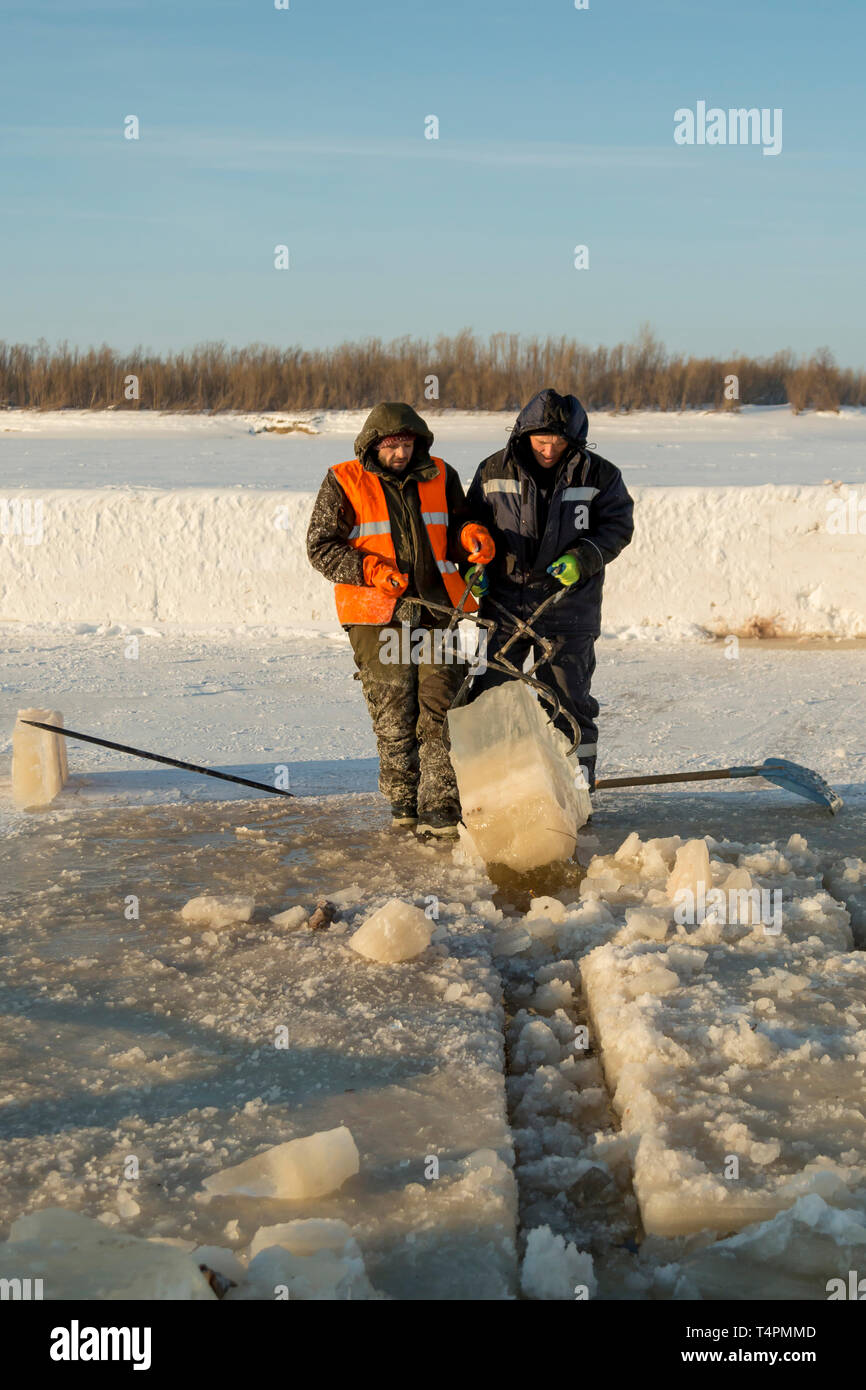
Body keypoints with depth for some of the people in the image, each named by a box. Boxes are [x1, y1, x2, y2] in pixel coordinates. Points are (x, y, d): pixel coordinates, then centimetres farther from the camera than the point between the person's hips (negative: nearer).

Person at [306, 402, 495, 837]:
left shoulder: (439, 476, 9)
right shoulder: (343, 484, -2)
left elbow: (457, 523, 22)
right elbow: (321, 545, -3)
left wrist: (470, 536, -4)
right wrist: (372, 570, -17)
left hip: (435, 610, 3)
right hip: (377, 615, -2)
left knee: (441, 709, -5)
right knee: (394, 716, 2)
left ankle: (438, 810, -3)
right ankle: (403, 801, 18)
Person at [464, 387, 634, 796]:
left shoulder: (598, 475, -2)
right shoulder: (494, 471, 2)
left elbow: (617, 526, 1)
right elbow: (474, 523, 12)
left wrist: (583, 558, -15)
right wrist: (473, 564, -4)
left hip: (569, 607, -1)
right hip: (503, 601, 1)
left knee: (569, 702, 4)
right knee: (486, 695, 4)